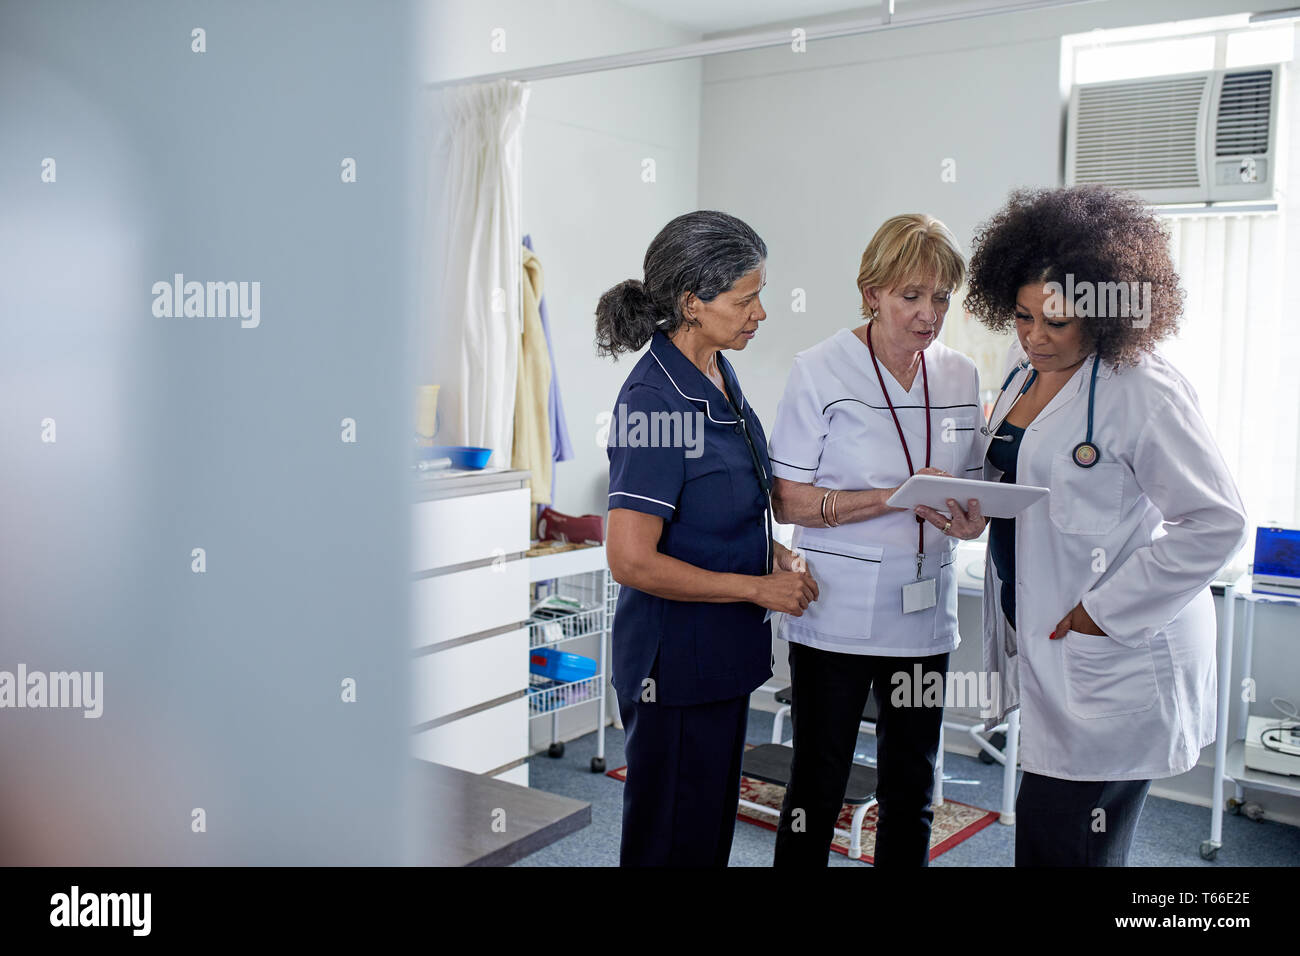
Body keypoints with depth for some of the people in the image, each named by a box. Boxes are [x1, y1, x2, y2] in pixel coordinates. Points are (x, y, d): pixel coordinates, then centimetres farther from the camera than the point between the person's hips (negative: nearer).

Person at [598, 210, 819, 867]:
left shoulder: (718, 374, 5)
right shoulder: (655, 399, -23)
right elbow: (632, 561, -26)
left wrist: (775, 553, 2)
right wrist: (759, 586, -18)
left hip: (725, 653, 9)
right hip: (675, 664, -9)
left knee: (714, 825, 22)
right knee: (674, 841, 8)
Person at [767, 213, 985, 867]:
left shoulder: (960, 376, 7)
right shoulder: (822, 370, -7)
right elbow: (787, 500, -10)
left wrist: (970, 517, -8)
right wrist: (894, 499, -21)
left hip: (926, 614, 5)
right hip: (837, 616, -4)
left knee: (912, 794, 15)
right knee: (817, 788, 5)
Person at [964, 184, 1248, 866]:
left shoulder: (1141, 391, -17)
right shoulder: (1025, 374, 8)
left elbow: (1217, 522, -18)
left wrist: (1107, 611, -17)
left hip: (1113, 659, -8)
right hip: (1041, 644, 8)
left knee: (1060, 841, -2)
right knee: (1042, 831, 17)